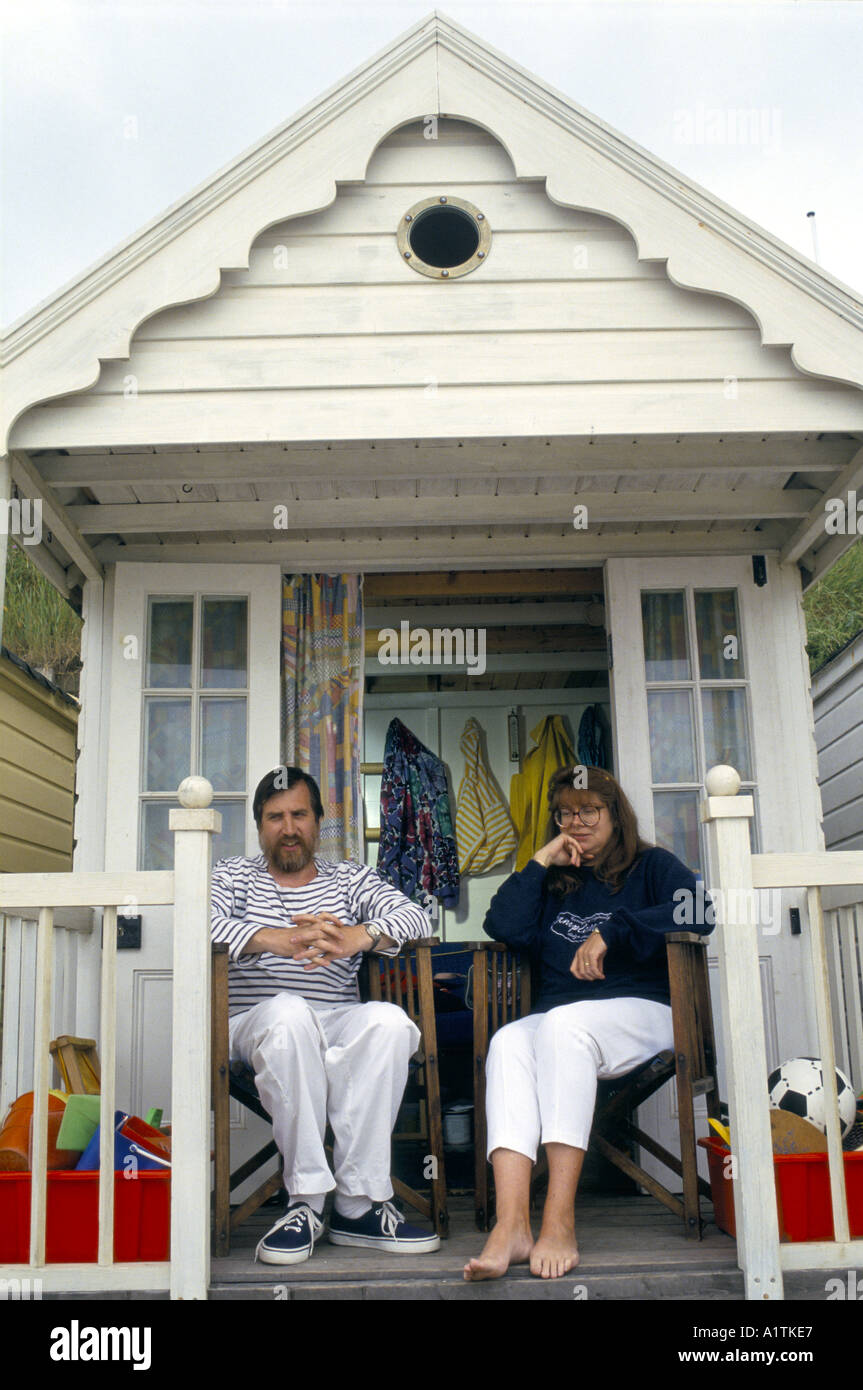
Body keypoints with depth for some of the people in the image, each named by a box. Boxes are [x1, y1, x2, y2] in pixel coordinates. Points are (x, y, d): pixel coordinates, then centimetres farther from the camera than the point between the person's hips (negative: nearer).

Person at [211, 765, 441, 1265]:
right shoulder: (234, 876, 16)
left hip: (337, 1027, 2)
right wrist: (275, 939, -25)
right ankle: (307, 1200, -30)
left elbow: (415, 916, 1)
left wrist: (360, 935, -22)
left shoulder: (351, 880, 19)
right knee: (288, 1011, -37)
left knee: (388, 1020, -31)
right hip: (254, 1026, -1)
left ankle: (357, 1204, -26)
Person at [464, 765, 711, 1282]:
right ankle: (511, 1227, -43)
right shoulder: (553, 882, 26)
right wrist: (541, 862, 7)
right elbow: (504, 927, 8)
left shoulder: (651, 866, 16)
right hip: (560, 1023, 3)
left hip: (642, 1012, -3)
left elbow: (698, 913, -6)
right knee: (508, 1041, -31)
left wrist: (611, 933, -12)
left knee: (561, 1023, -36)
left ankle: (560, 1225, -41)